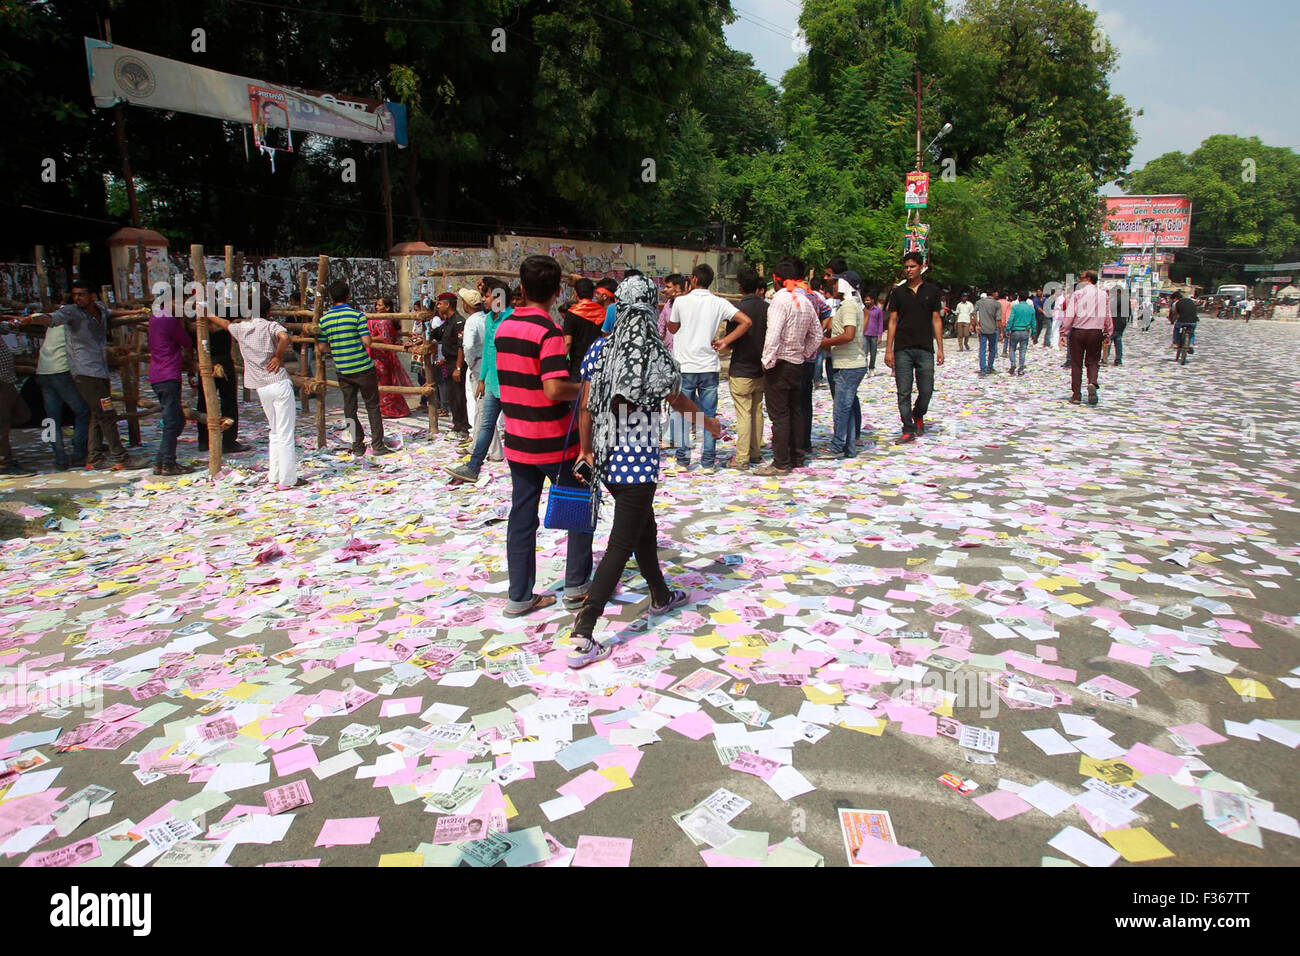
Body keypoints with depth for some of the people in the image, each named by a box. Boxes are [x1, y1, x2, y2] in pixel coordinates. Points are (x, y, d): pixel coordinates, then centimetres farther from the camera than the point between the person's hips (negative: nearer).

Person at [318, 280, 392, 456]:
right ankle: (377, 445, 6)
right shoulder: (357, 315, -10)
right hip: (363, 368, -4)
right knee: (372, 406, 6)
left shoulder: (324, 319, 2)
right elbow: (367, 342, -14)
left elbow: (324, 348, 6)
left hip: (342, 370, 4)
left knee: (349, 408, 11)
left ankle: (357, 446, 15)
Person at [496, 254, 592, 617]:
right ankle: (576, 587, 17)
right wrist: (584, 388, -9)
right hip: (553, 443, -6)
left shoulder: (503, 328, 6)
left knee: (521, 515, 10)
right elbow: (554, 389, -25)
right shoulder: (549, 331, -16)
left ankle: (519, 596, 16)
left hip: (517, 439, 7)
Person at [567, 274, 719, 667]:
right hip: (638, 461, -6)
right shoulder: (655, 355, -12)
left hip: (605, 457, 6)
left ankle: (660, 596, 45)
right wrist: (709, 422, 19)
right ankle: (583, 632, -6)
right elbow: (679, 402, 2)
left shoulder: (601, 349, 0)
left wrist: (585, 450, 10)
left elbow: (585, 405, 0)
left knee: (644, 527, 25)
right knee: (620, 546, -2)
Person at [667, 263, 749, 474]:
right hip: (709, 366, 2)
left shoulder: (681, 301, -5)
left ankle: (683, 460, 8)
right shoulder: (719, 303, 1)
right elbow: (746, 321, -7)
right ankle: (708, 462, 9)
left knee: (682, 413, 7)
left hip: (685, 366, -2)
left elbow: (672, 328, 10)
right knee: (709, 415, 7)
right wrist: (724, 342, -2)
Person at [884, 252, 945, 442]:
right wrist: (888, 349, 0)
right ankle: (908, 430, 6)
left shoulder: (932, 290, 7)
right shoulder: (898, 292, 7)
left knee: (926, 390, 1)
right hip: (902, 349, 0)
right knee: (904, 393, -2)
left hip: (925, 349, 0)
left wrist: (940, 348, 3)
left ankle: (918, 416, 31)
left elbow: (936, 320, 8)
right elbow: (892, 321, 6)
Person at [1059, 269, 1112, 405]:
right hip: (1096, 332, 2)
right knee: (1092, 362, 13)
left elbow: (1069, 315, -9)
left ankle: (1076, 395, 7)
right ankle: (1092, 384, -17)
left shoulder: (1077, 293, -4)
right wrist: (1107, 334, 18)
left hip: (1078, 330, -2)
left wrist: (1064, 332, -3)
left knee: (1076, 364, 6)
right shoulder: (1103, 295, 7)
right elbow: (1108, 317, 9)